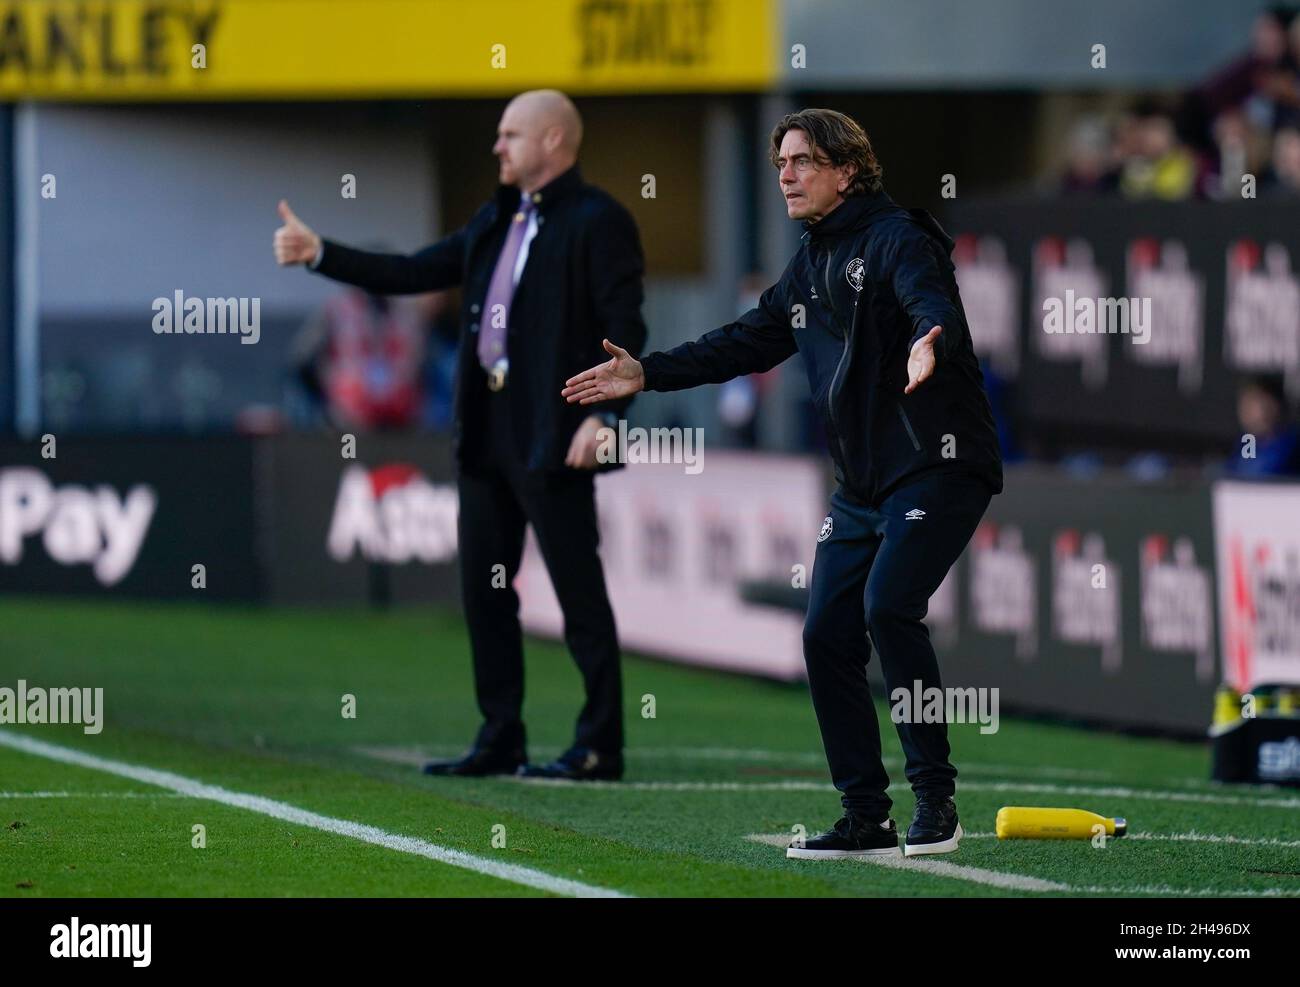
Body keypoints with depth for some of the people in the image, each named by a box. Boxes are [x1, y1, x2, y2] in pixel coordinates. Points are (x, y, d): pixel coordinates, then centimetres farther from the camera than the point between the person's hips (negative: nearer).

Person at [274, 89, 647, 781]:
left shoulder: (597, 221, -7)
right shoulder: (496, 220, 17)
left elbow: (625, 327, -13)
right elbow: (413, 274, 18)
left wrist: (601, 417, -21)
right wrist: (320, 254, 12)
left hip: (552, 438, -9)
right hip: (486, 434, 9)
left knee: (579, 593, -5)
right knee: (483, 591, 11)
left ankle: (600, 747, -1)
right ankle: (500, 742, 18)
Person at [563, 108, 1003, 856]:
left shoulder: (897, 239, -11)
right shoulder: (809, 267, 15)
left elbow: (931, 302, -31)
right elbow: (749, 341, 26)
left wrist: (927, 345, -54)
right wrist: (649, 374, 21)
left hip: (937, 465, -9)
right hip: (862, 484, 9)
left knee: (888, 606, -24)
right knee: (827, 634, 3)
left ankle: (936, 801, -17)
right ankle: (866, 818, 11)